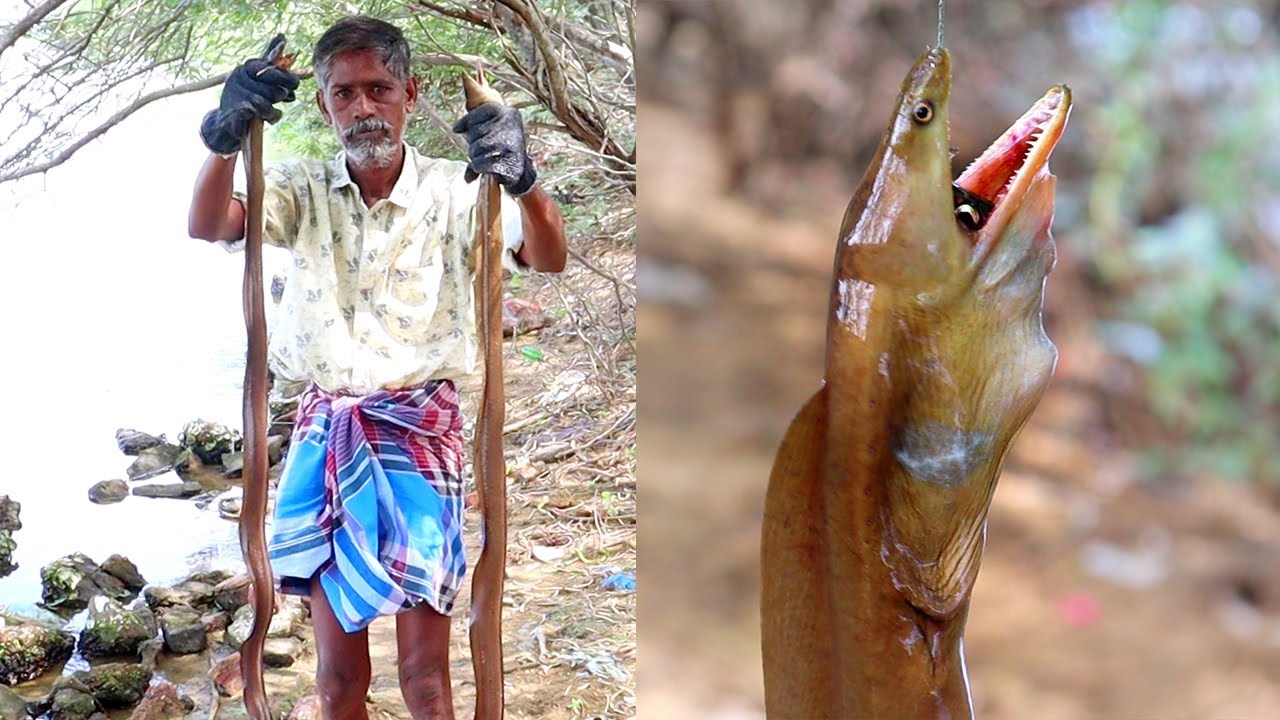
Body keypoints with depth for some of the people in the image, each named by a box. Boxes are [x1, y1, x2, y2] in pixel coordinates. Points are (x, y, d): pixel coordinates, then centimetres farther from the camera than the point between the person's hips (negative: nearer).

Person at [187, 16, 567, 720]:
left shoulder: (455, 191, -3)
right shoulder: (302, 191, 3)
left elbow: (548, 258, -17)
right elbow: (207, 225, -14)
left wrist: (522, 179, -40)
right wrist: (223, 136, -36)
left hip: (420, 430, -2)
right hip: (325, 431, 2)